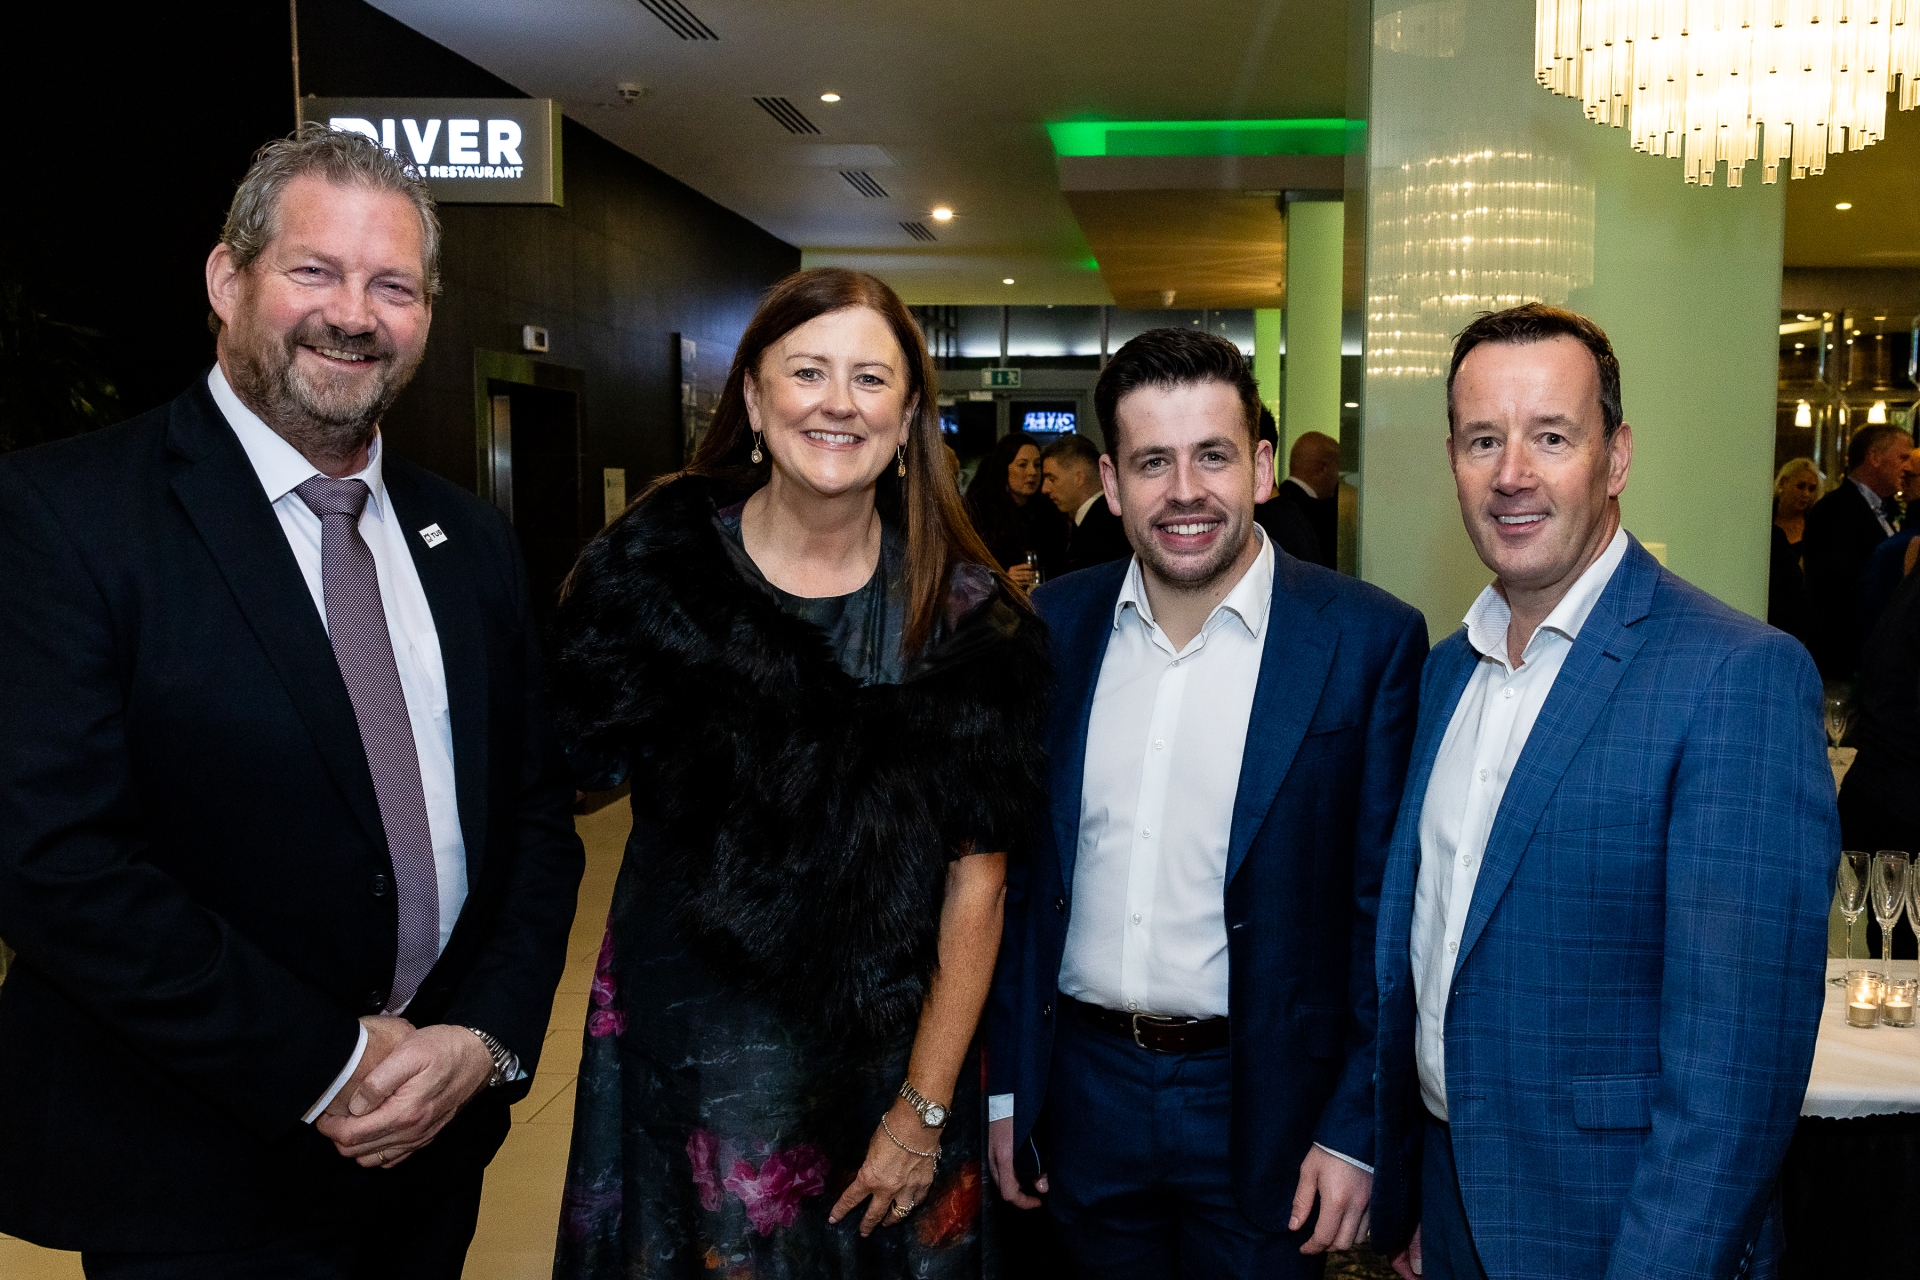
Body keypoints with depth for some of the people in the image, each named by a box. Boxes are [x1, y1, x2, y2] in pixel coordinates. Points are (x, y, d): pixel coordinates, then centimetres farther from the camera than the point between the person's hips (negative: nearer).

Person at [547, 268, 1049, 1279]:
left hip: (888, 1049, 1)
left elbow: (976, 879, -8)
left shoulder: (969, 616, -9)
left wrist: (924, 1110, -7)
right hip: (682, 1042, 0)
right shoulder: (652, 570, -9)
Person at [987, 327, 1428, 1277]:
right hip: (1080, 1098, 3)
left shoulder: (1370, 641, -11)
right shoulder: (1051, 627, -1)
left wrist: (1357, 1129, -9)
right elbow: (1015, 870, 5)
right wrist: (1003, 1086, 6)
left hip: (1265, 1109, -3)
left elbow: (1388, 907, -8)